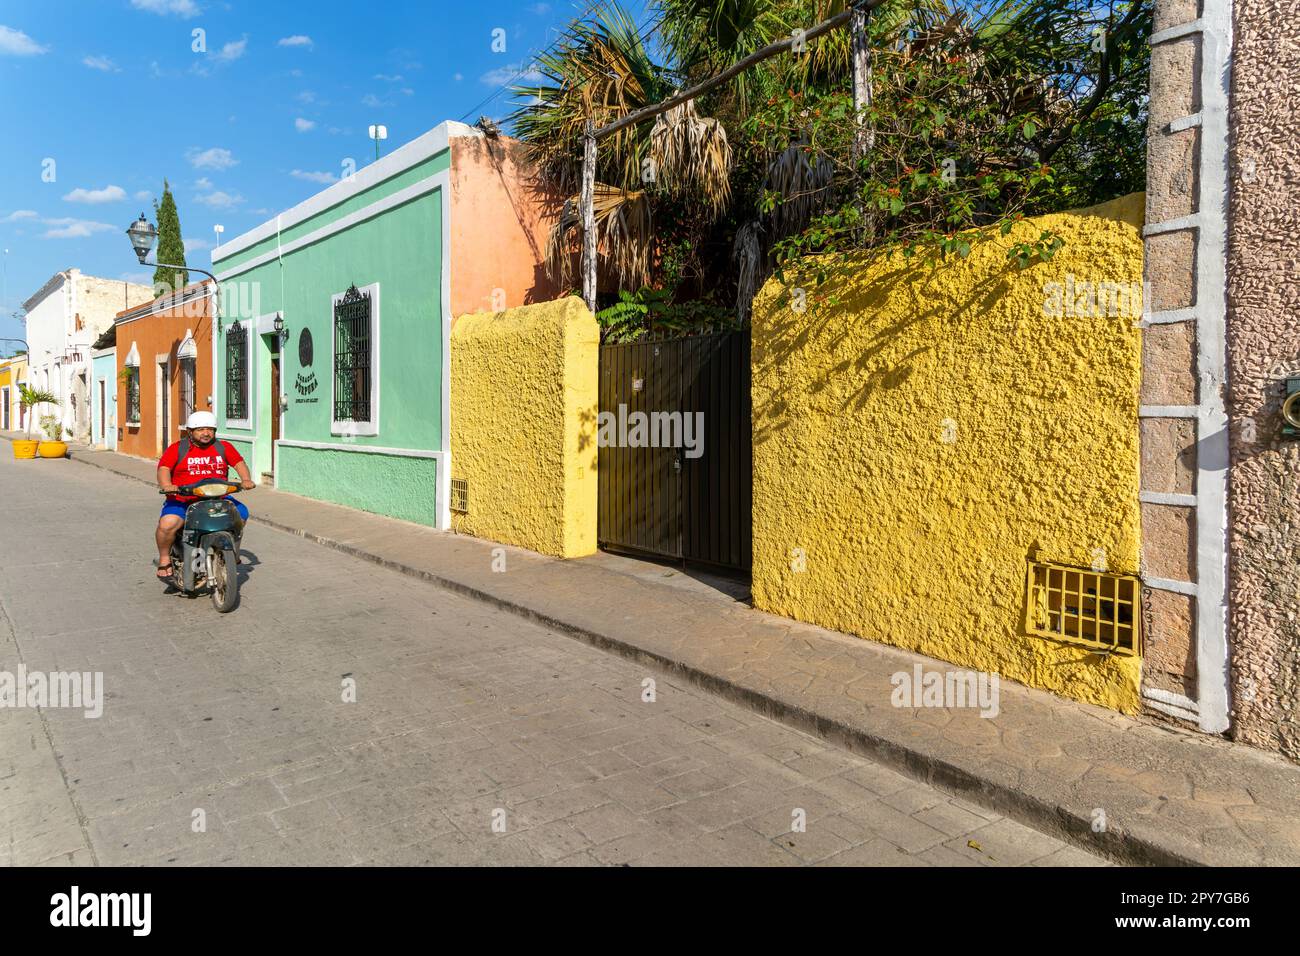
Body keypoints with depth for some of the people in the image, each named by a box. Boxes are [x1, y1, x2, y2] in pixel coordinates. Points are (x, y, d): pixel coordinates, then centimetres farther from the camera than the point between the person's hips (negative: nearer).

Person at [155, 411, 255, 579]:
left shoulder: (223, 447, 12)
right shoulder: (177, 448, 4)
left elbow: (239, 462, 7)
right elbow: (164, 467, -5)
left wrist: (245, 480, -13)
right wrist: (166, 485, -25)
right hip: (182, 500, -3)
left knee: (241, 513, -13)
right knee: (167, 524, -28)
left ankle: (232, 548, 13)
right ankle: (164, 558, 1)